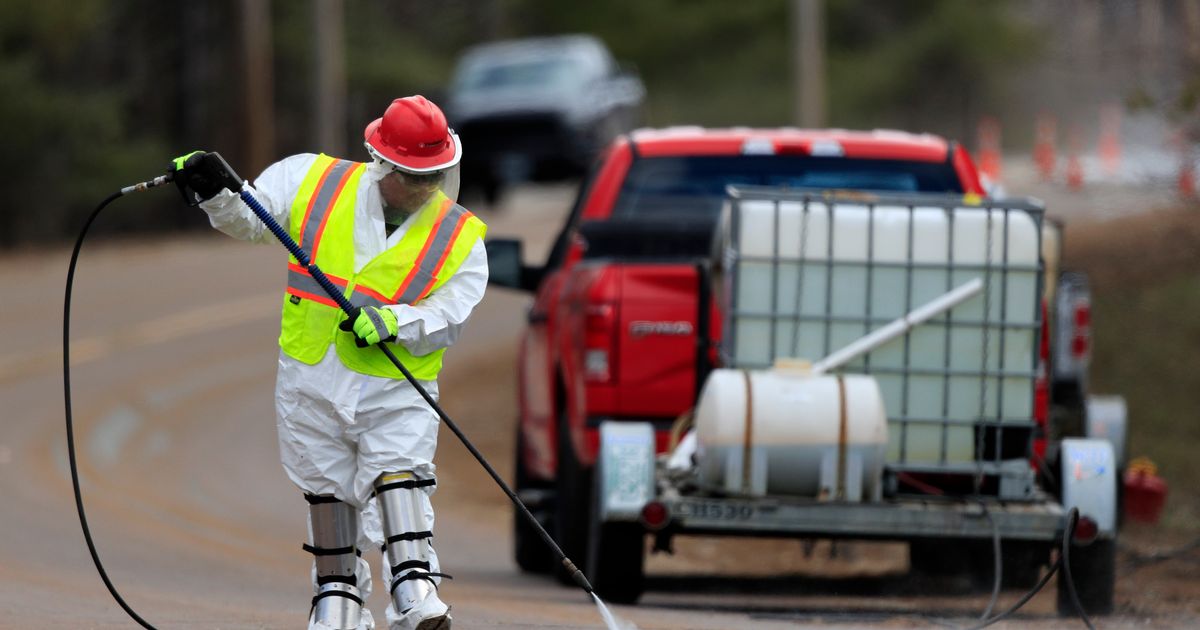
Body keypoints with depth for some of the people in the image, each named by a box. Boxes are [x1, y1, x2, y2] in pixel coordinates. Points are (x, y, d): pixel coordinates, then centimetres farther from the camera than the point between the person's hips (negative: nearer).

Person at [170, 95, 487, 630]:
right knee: (327, 491, 10)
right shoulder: (316, 182, -1)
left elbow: (446, 317, -10)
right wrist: (215, 193, -13)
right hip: (312, 379, 2)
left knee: (400, 475, -19)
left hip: (396, 390, -2)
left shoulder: (462, 239, -5)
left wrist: (389, 322, -27)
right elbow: (251, 221, 7)